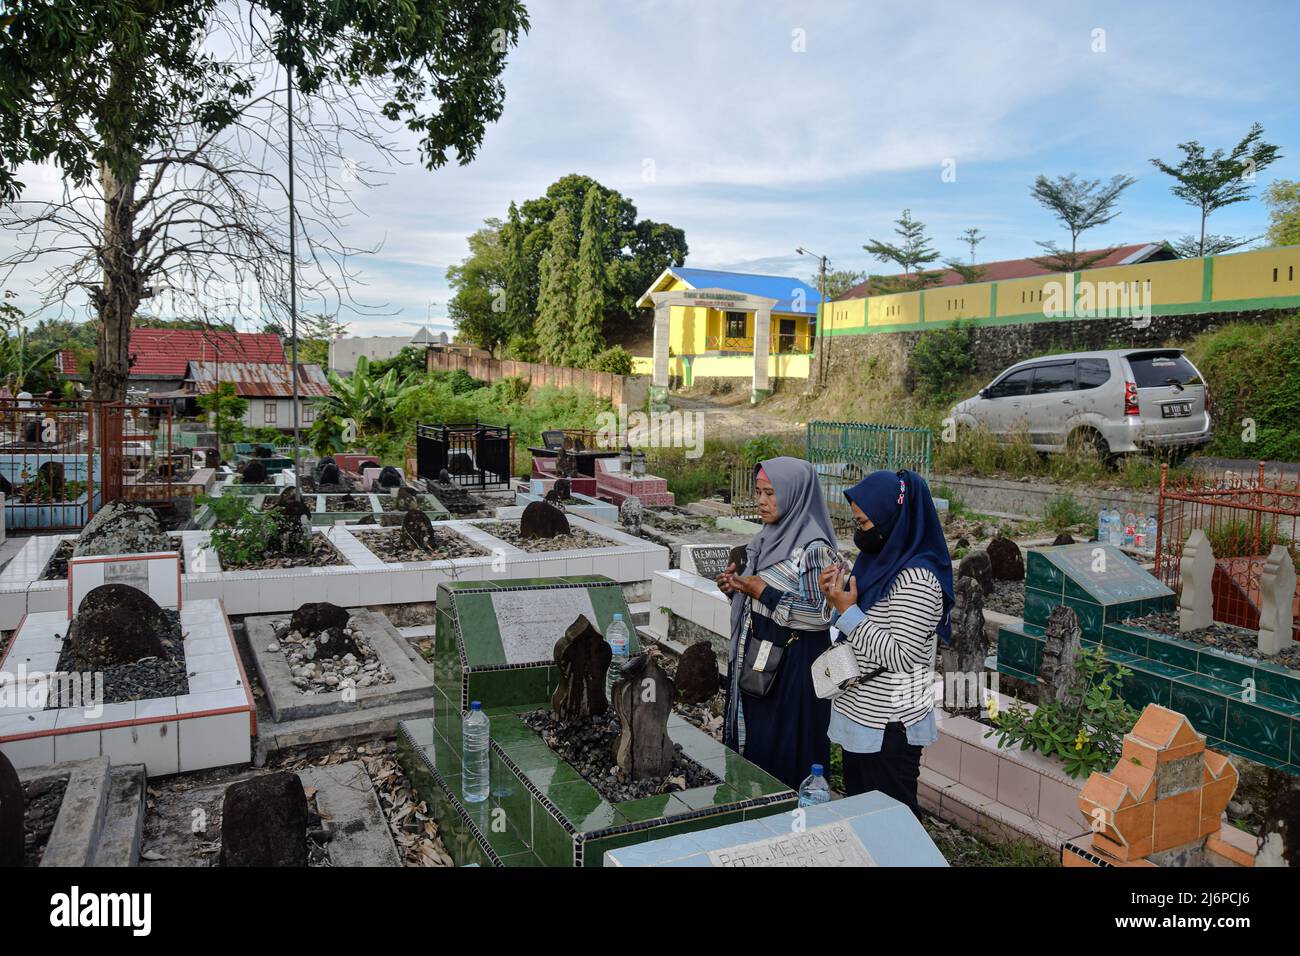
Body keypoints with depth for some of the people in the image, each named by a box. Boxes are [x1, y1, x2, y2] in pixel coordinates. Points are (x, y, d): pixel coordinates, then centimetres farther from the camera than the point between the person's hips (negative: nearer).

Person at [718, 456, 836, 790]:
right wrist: (738, 586, -2)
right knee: (751, 739, 17)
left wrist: (763, 592, -21)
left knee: (783, 752, 3)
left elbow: (821, 615, -19)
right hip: (757, 657, 8)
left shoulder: (812, 548, -17)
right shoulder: (770, 536, 7)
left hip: (793, 664, -8)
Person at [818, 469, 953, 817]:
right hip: (859, 719, 9)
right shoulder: (879, 561, 6)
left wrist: (848, 611, -21)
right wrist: (837, 601, -3)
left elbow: (899, 657, -24)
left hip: (889, 728, -9)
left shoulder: (916, 580, -22)